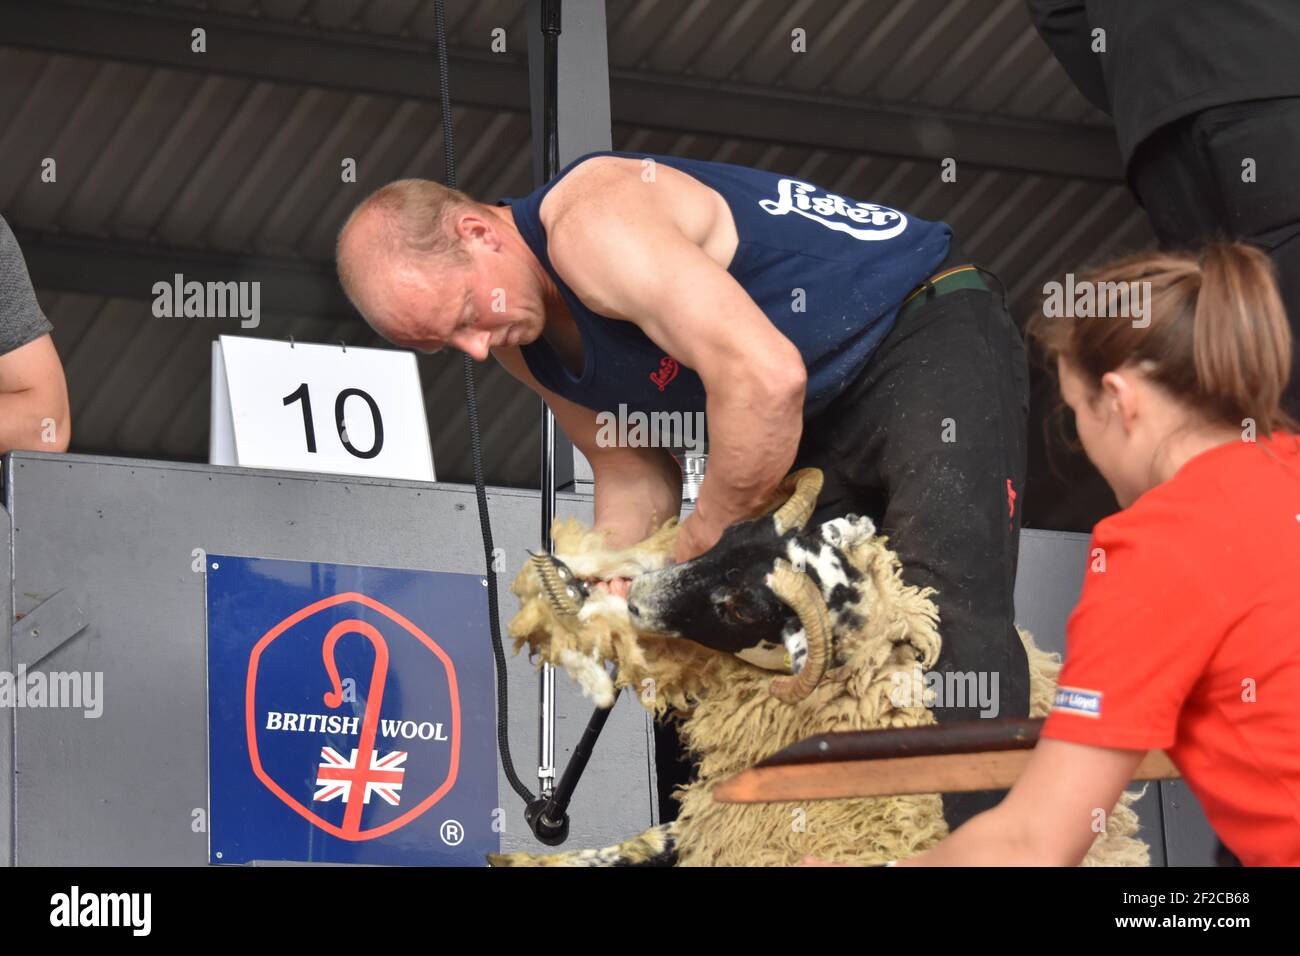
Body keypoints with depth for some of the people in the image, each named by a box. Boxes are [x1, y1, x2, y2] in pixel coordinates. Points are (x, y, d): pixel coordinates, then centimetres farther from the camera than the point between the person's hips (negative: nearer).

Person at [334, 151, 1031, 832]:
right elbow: (630, 469, 11)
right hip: (826, 411, 10)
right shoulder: (519, 340, 2)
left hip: (932, 340, -10)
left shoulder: (592, 226, -29)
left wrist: (700, 547, -24)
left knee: (944, 595, -27)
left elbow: (765, 377, -37)